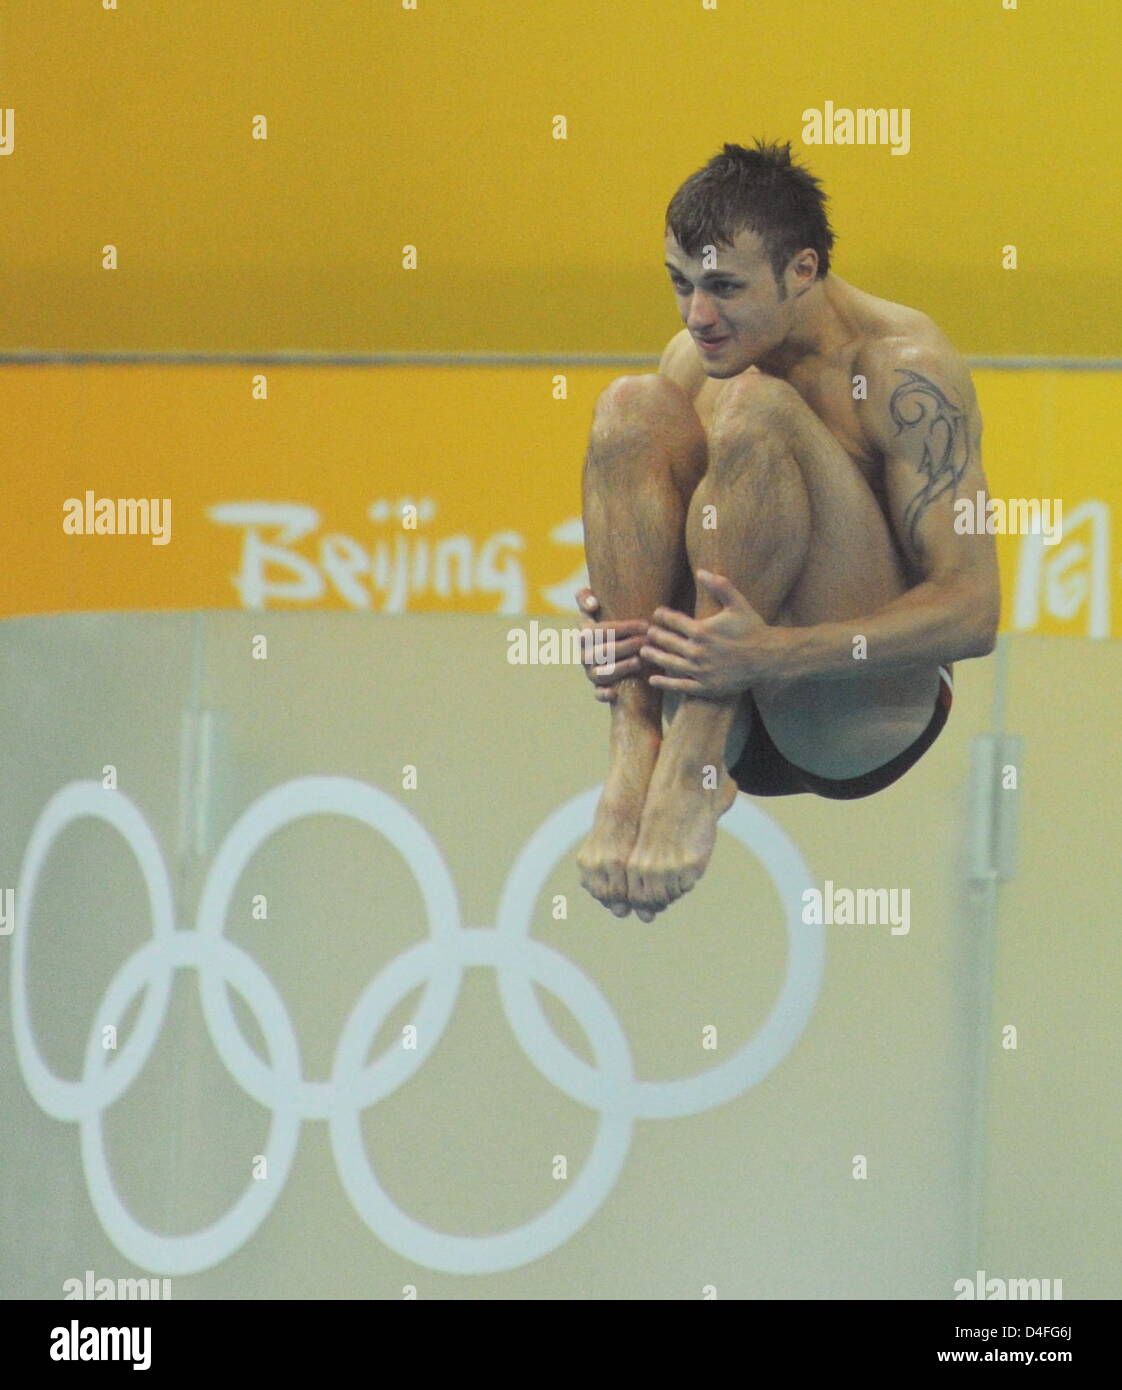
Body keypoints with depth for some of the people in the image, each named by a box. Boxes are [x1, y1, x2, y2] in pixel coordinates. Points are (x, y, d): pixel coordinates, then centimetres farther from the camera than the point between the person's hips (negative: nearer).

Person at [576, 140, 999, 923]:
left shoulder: (903, 369, -12)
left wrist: (776, 652, -33)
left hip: (877, 718, -6)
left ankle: (693, 767, -30)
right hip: (739, 720, 6)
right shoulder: (697, 360, 7)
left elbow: (973, 611, -19)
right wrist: (613, 615, -12)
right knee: (631, 410, -12)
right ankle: (635, 747, -26)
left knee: (755, 408, -24)